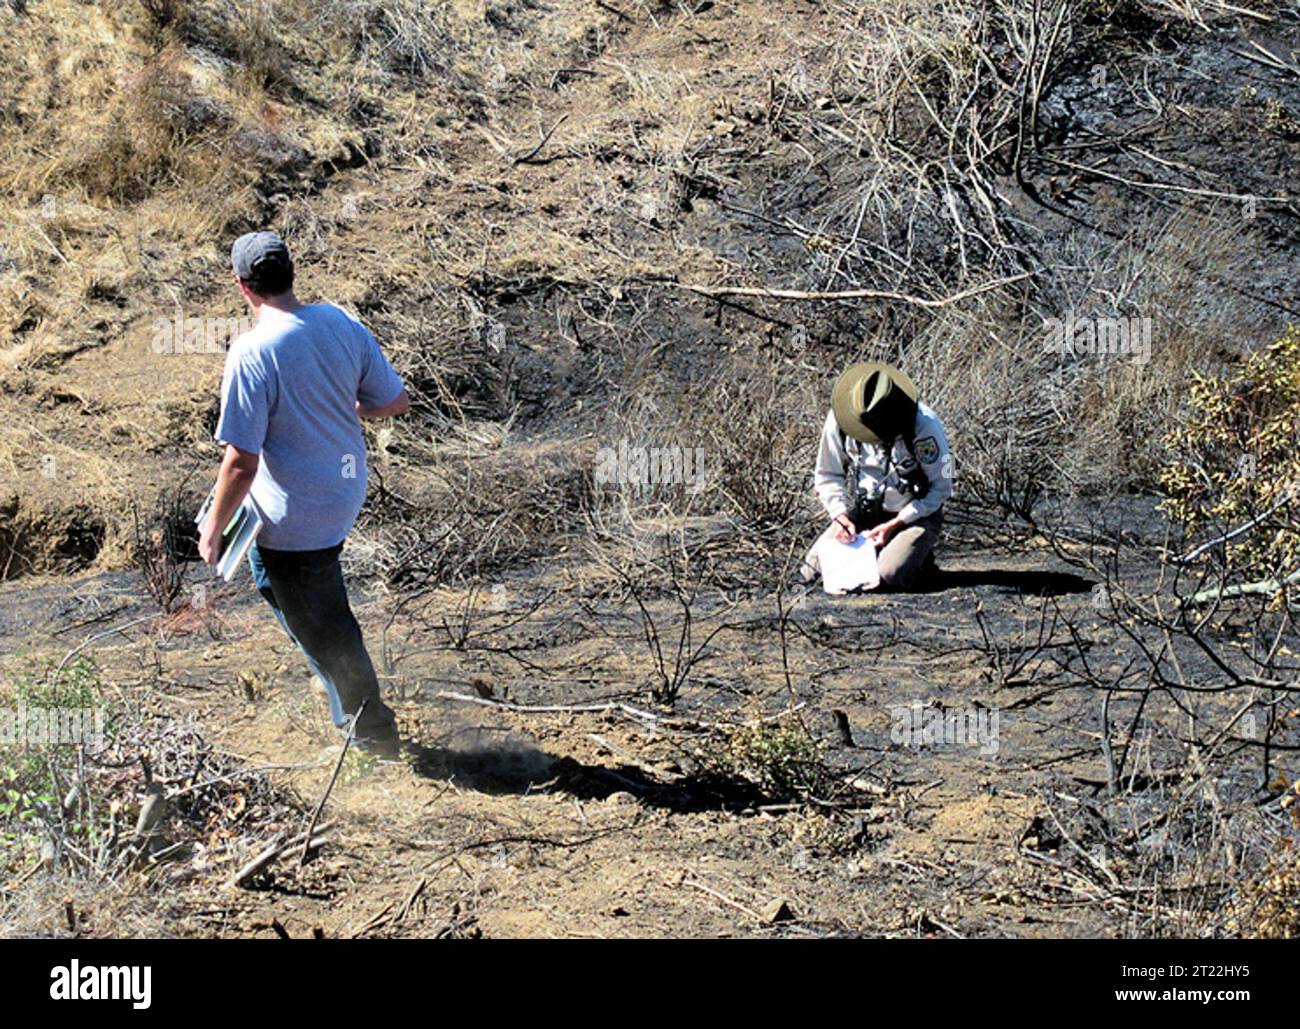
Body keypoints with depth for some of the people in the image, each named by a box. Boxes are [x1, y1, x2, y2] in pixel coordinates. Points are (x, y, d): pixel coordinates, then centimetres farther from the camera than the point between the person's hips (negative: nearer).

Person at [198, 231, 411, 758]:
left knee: (322, 626, 12)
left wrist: (212, 531, -12)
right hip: (345, 494, 7)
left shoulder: (251, 353, -27)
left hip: (290, 519, -7)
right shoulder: (342, 324, -8)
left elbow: (242, 462, -26)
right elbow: (395, 401, 2)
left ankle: (375, 733, 28)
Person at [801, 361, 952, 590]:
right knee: (813, 570, -14)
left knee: (891, 576, -29)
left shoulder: (925, 426, -24)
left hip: (915, 515, -3)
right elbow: (827, 476, 1)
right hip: (861, 511, 4)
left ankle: (919, 557, 5)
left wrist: (894, 525, -19)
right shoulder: (838, 419, -14)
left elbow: (940, 488, -13)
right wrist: (839, 515, -17)